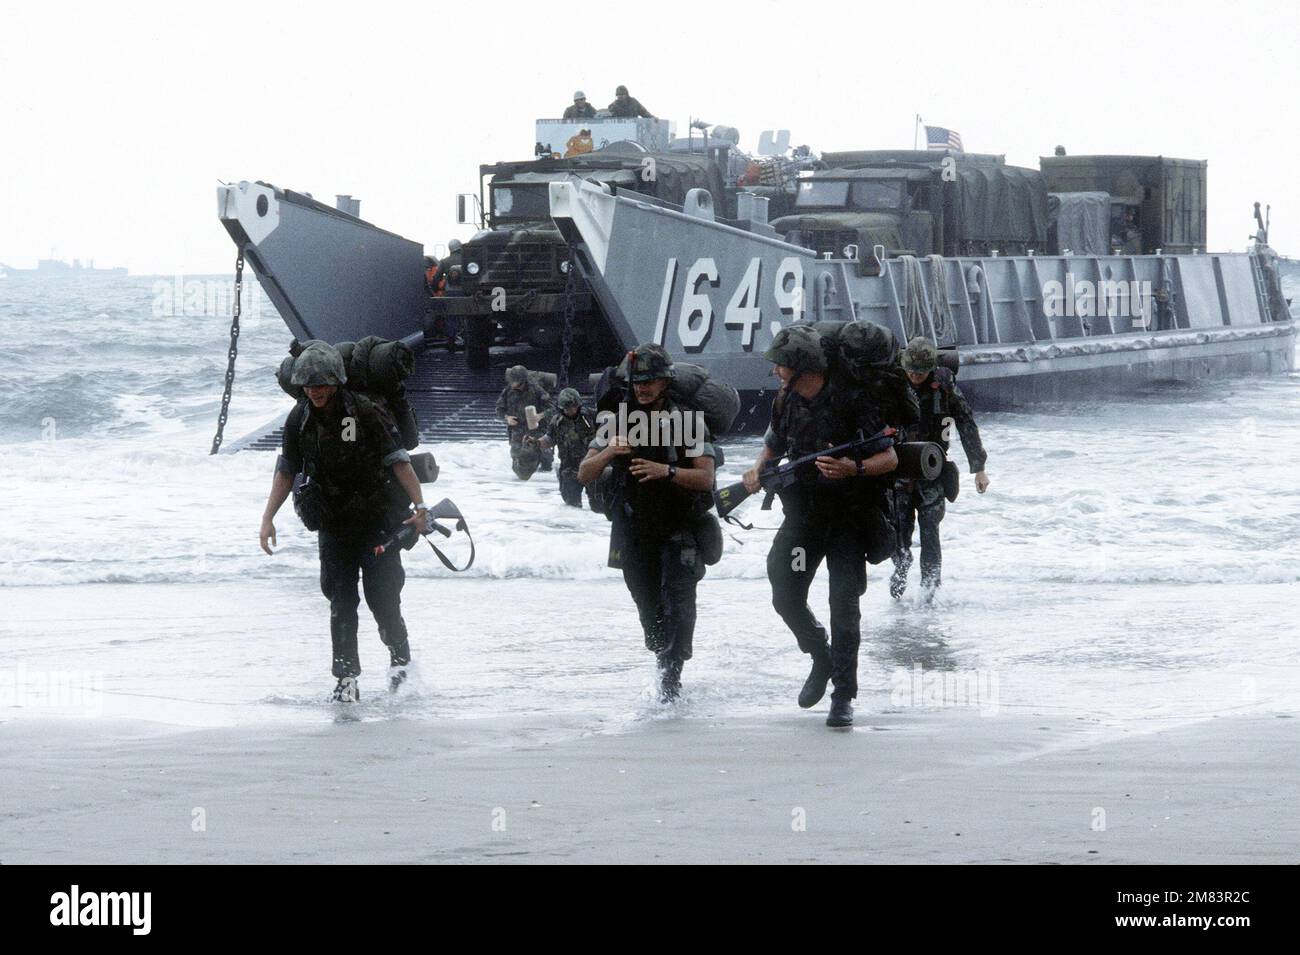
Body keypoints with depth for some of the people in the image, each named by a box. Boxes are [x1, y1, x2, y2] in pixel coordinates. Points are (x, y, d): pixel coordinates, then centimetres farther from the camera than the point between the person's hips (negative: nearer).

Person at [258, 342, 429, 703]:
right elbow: (286, 471, 7)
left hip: (378, 518, -3)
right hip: (332, 522, 3)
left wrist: (419, 505, -17)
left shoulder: (366, 412, -15)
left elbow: (398, 461, -11)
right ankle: (346, 675, 1)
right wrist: (268, 518, 3)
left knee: (381, 593, -4)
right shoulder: (299, 420, -2)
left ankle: (399, 653, 22)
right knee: (341, 600, -3)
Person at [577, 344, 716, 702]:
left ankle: (671, 677, -16)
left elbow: (705, 477, -12)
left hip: (679, 528, -3)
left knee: (678, 602, -17)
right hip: (633, 532, 4)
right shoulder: (619, 421, 4)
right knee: (649, 608, 11)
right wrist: (609, 452, -19)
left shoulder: (687, 421, -6)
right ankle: (666, 667, 30)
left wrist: (666, 471, -29)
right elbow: (584, 474, 1)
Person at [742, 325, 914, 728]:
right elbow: (773, 446, 20)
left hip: (848, 514, -6)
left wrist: (854, 469, -37)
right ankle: (822, 660, 28)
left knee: (844, 602, -10)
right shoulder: (786, 401, 4)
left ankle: (844, 695, -5)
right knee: (786, 597, 2)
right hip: (802, 513, 6)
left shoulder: (851, 399, -16)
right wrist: (758, 471, -2)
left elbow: (890, 457, -18)